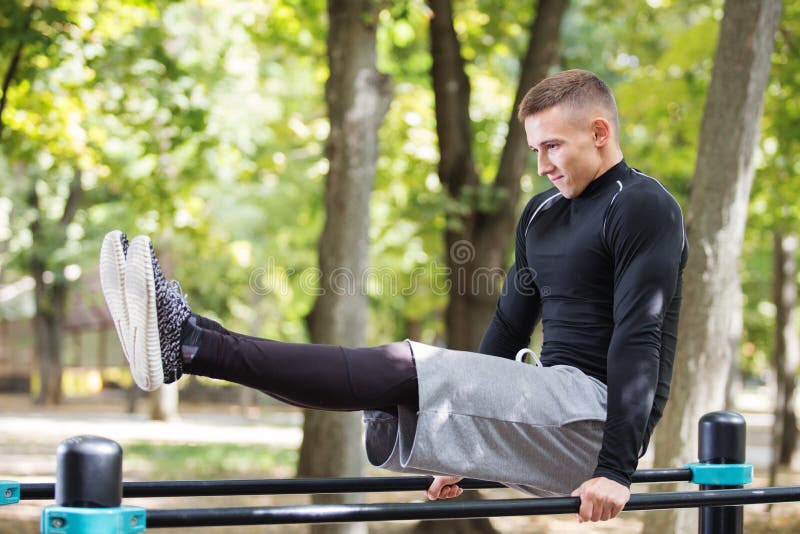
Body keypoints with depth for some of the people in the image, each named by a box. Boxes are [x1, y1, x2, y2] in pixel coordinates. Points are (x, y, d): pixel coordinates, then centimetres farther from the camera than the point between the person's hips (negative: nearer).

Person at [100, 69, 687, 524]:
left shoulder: (644, 210, -10)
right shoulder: (542, 215, 18)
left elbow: (637, 342, -19)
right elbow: (508, 331, 22)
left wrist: (617, 470, -25)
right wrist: (462, 446, 23)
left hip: (598, 418, -8)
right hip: (552, 414, 8)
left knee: (406, 368, -23)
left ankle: (190, 342, -30)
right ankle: (188, 337, -14)